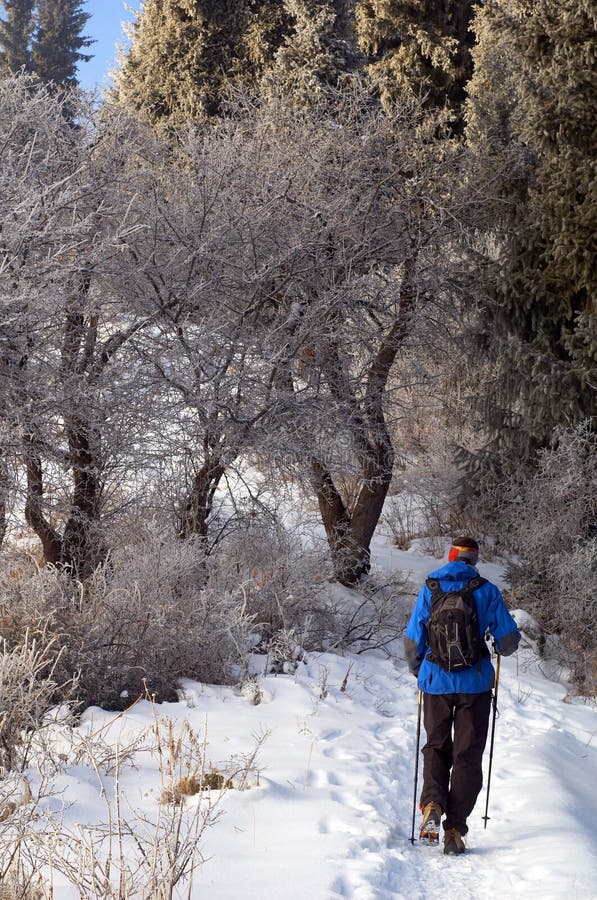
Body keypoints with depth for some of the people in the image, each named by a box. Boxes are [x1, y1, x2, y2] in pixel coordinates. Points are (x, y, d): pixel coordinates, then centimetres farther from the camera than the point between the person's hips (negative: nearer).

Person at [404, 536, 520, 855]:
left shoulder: (430, 589, 1)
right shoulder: (486, 591, -2)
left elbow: (413, 639, 2)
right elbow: (509, 637, -2)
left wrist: (417, 670, 20)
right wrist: (502, 649, 22)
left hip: (436, 682, 1)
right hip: (475, 683, -1)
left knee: (436, 747, 17)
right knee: (467, 755, 6)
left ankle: (432, 805, -8)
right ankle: (455, 829, 0)